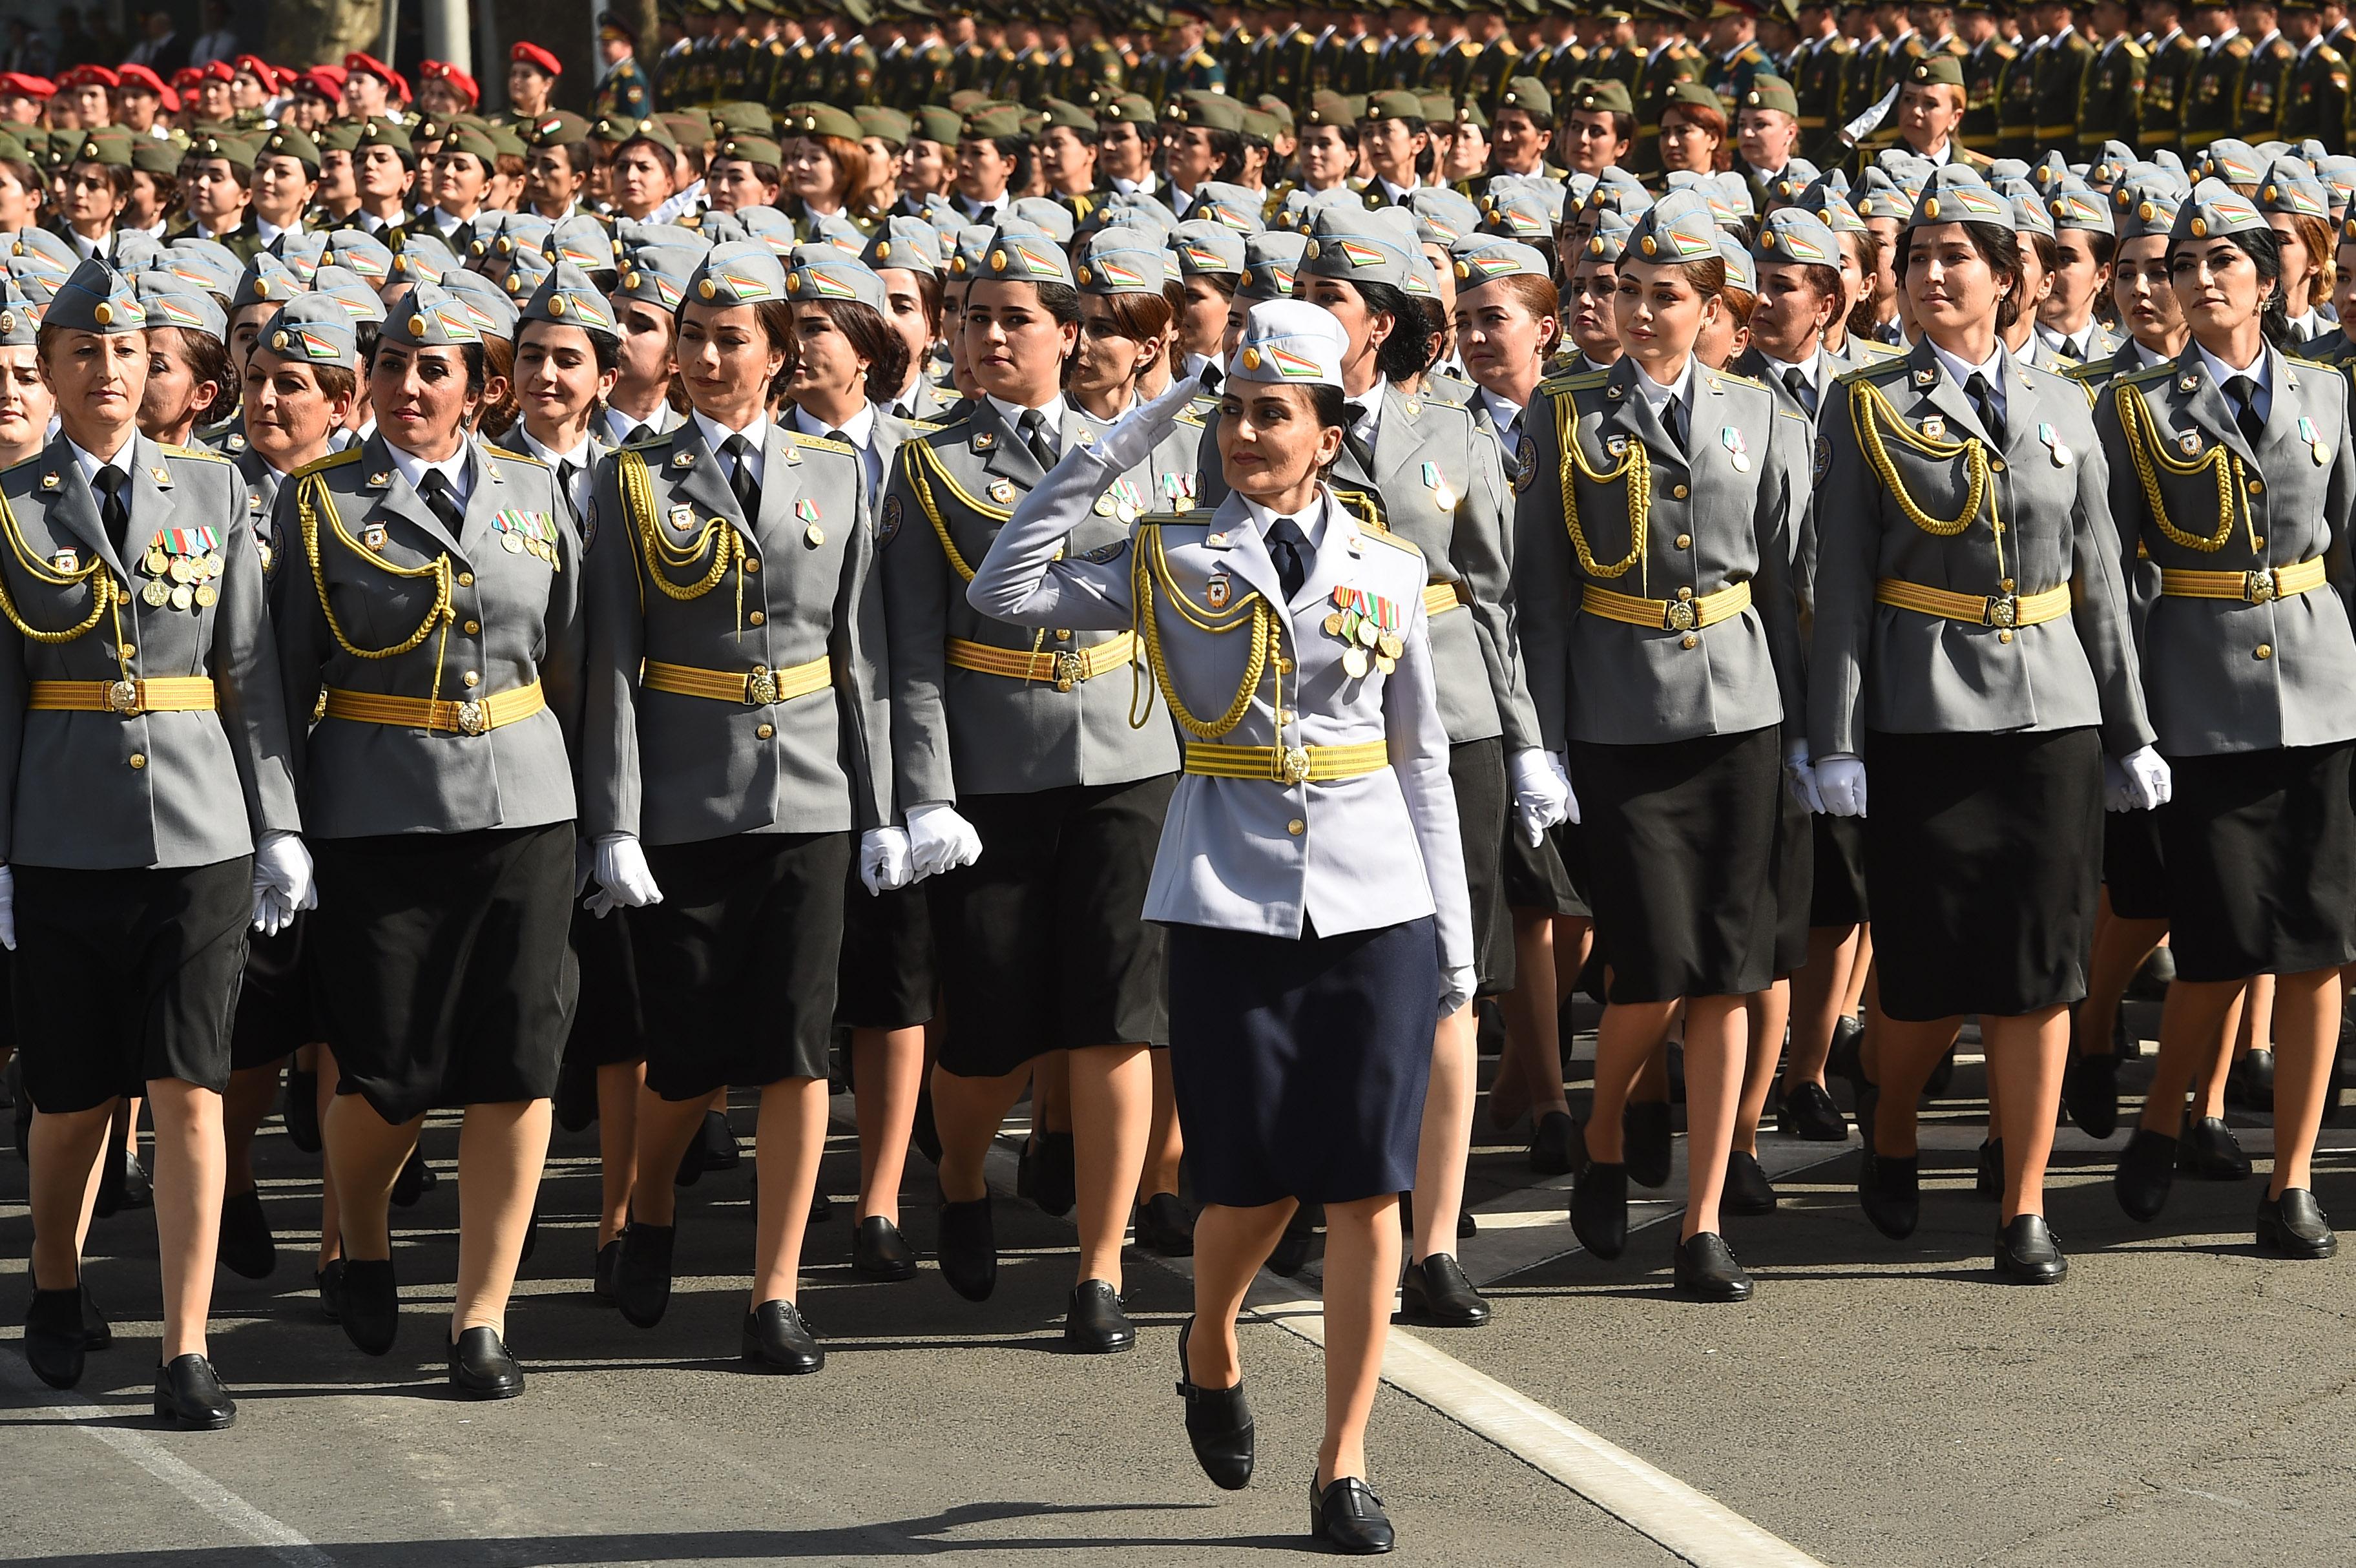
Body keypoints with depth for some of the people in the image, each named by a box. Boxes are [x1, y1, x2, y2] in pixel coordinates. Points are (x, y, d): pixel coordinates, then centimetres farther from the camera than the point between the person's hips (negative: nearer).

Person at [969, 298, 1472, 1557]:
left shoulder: (1385, 570, 8)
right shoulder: (1172, 561, 4)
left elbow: (1422, 761, 12)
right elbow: (1005, 591, -7)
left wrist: (1453, 933, 9)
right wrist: (1117, 450, -6)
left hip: (1373, 911, 1)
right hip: (1229, 910, -1)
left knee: (1367, 1190, -1)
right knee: (1253, 1183, 0)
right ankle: (1211, 1346, 34)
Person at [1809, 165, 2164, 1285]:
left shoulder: (2061, 409, 9)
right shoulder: (1869, 407, 1)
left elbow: (2100, 582, 11)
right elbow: (1842, 586, -2)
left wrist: (2132, 737, 10)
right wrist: (1835, 742, -7)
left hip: (2050, 713, 2)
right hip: (1923, 719, -2)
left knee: (2041, 968, 1)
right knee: (1929, 965, 1)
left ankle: (2025, 1211, 7)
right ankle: (1889, 1127, 30)